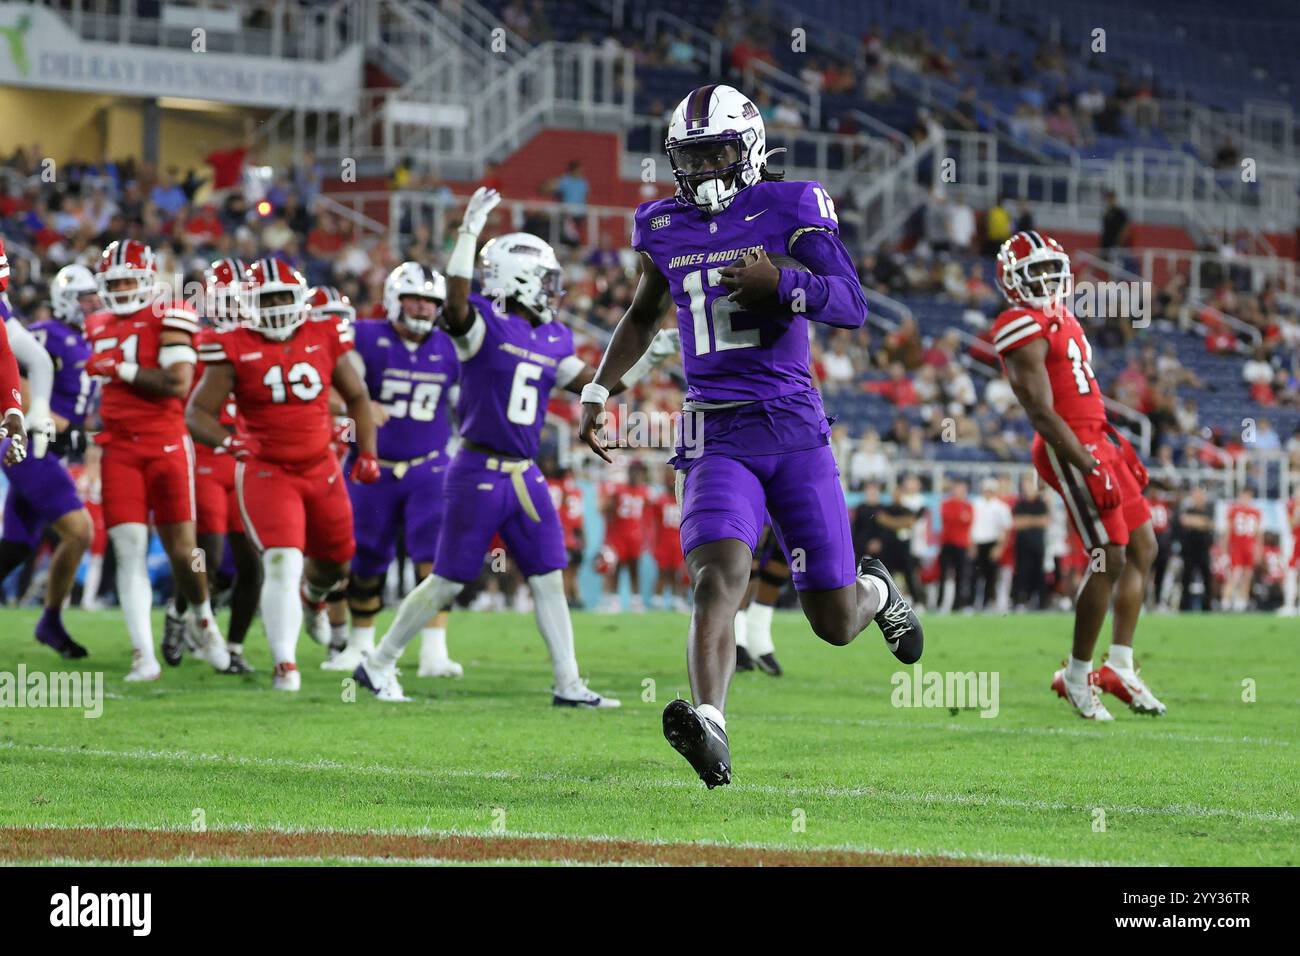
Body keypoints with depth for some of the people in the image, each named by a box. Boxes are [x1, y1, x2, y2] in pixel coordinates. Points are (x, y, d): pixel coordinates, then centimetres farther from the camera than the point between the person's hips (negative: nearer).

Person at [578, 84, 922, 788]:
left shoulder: (790, 209, -1)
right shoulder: (664, 228, 11)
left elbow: (853, 307, -9)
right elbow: (641, 317, 29)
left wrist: (784, 281, -25)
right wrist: (598, 390, 19)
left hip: (794, 427, -2)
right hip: (715, 435, 2)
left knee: (835, 622, 4)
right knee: (718, 576, -26)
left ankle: (877, 589, 41)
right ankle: (709, 728, -40)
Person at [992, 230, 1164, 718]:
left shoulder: (1060, 320, 17)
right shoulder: (1023, 331, -14)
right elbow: (1041, 412, -20)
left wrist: (1117, 451, 22)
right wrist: (1088, 465, -24)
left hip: (1096, 440, 10)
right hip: (1070, 450, -10)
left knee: (1143, 548, 12)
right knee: (1109, 561, -10)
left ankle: (1120, 668, 16)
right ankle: (1077, 675, 2)